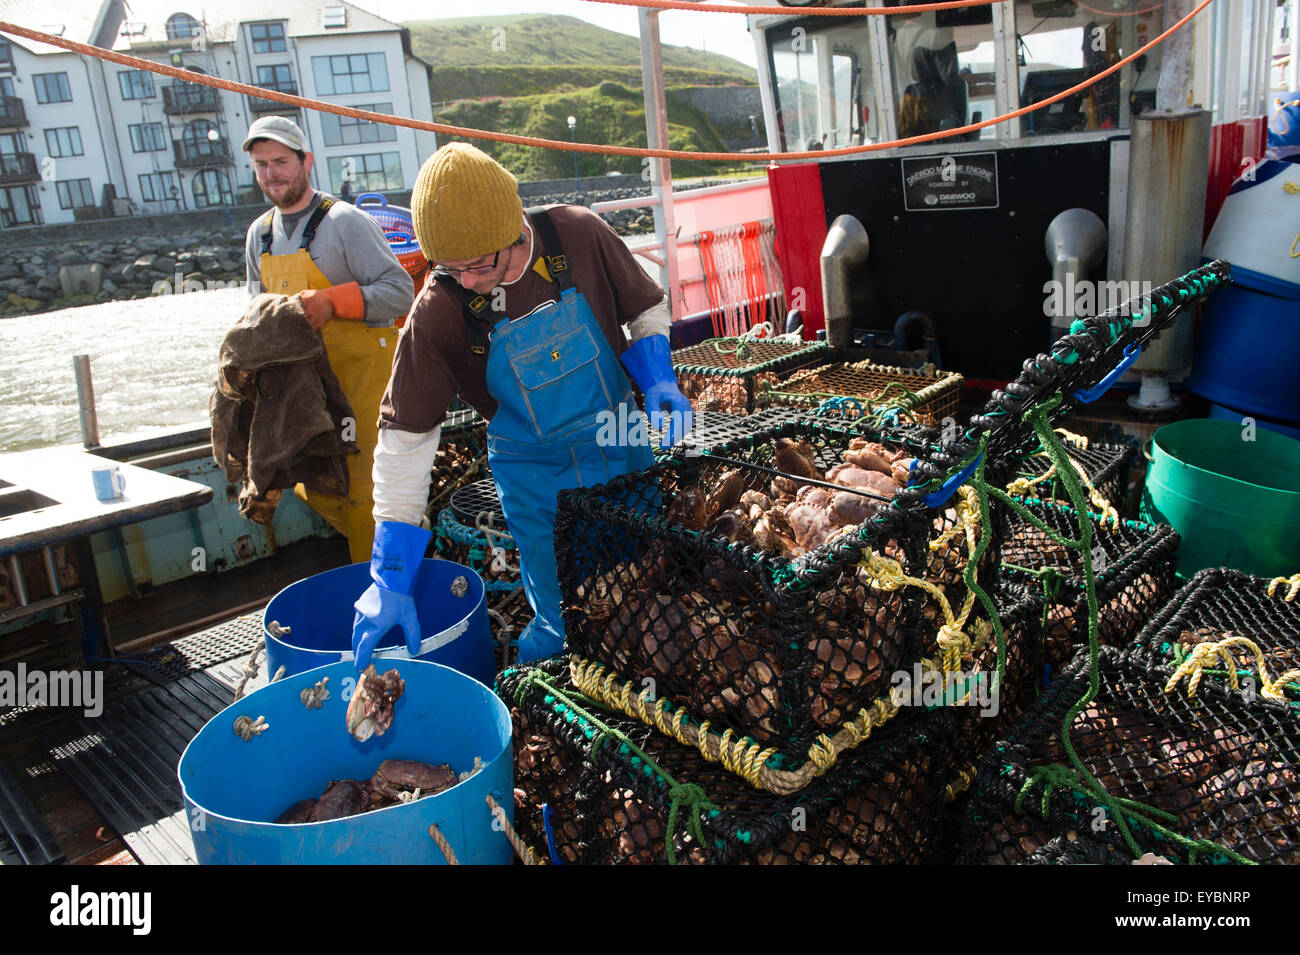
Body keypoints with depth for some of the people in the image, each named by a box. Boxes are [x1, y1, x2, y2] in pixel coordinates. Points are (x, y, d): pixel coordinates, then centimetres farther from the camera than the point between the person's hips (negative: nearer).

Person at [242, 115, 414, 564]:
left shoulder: (345, 221, -9)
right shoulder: (259, 233, 13)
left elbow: (400, 291, -15)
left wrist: (332, 301, -24)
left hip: (360, 371, -7)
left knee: (361, 483, -9)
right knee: (311, 483, 13)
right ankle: (374, 541, 34)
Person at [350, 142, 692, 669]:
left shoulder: (578, 235, -19)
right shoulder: (438, 312, -22)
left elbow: (647, 310, 1)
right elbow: (404, 437, -19)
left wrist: (658, 380, -18)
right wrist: (390, 578, -21)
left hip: (619, 443, 2)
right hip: (533, 472, -1)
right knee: (563, 617, 7)